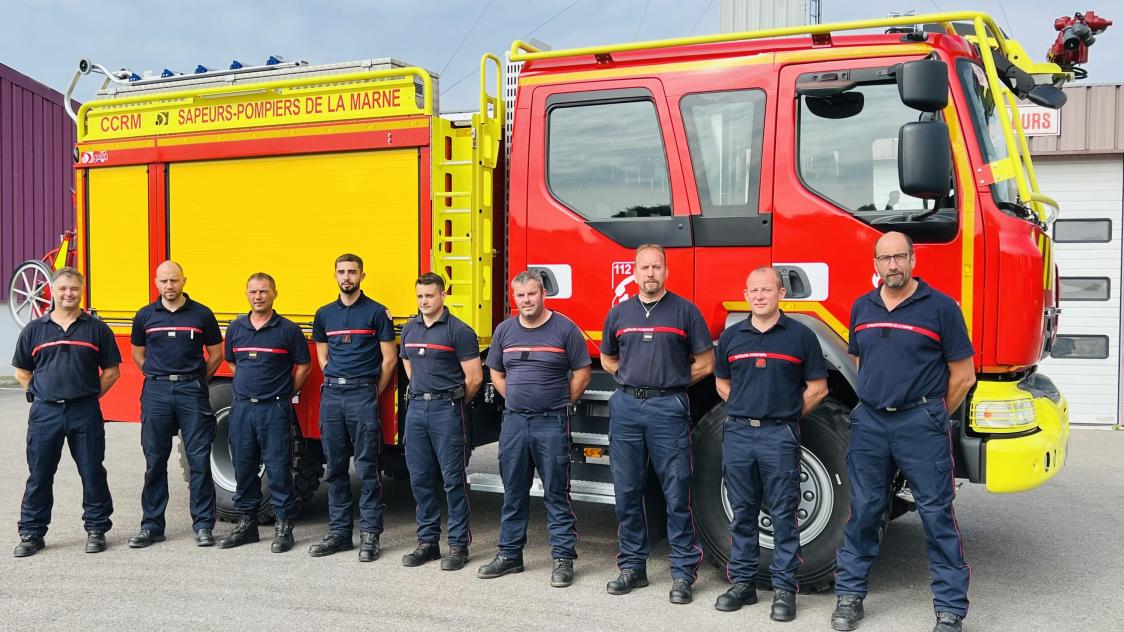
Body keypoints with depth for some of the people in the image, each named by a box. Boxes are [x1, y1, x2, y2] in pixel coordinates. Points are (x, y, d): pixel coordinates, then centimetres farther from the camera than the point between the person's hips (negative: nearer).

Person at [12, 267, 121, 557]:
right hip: (45, 412, 1)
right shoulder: (34, 329, 6)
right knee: (39, 475, 7)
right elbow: (22, 371, 13)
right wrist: (41, 394, 4)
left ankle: (96, 529, 17)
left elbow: (112, 370, 6)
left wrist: (90, 396, 1)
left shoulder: (96, 328, 3)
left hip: (85, 413, -1)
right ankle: (31, 533, 19)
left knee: (92, 473, 5)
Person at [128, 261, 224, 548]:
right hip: (156, 392, 2)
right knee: (155, 461, 7)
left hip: (192, 391, -2)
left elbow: (215, 354, 9)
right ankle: (152, 526, 17)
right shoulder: (145, 316, 7)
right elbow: (137, 354, 18)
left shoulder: (202, 314, 1)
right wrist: (158, 378, 12)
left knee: (199, 459, -1)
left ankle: (203, 525, 7)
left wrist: (196, 381, 7)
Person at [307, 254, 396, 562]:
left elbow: (389, 359, -1)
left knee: (367, 468, -3)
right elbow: (322, 357, 19)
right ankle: (339, 532, 18)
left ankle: (370, 534, 2)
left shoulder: (377, 312, -1)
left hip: (363, 395, -5)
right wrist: (337, 382, 8)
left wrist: (372, 394, 1)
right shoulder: (324, 314, 12)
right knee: (335, 468, 9)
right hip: (331, 395, 5)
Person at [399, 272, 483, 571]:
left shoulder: (459, 331, -9)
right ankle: (427, 542, 20)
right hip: (416, 408, 6)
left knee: (453, 479, -1)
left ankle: (458, 545, 7)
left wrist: (451, 401, 4)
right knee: (420, 478, 10)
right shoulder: (409, 329, 11)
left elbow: (474, 378, -9)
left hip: (446, 409, -6)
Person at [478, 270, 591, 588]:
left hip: (551, 424, -4)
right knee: (513, 493, 12)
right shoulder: (504, 330, 8)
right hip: (513, 421, 4)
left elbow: (581, 373, 0)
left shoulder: (565, 329, -5)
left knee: (556, 494, 0)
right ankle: (509, 555, 22)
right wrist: (518, 399, 11)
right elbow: (496, 373, 19)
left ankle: (563, 559, 8)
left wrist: (558, 405, 2)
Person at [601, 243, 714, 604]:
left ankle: (683, 573, 7)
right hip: (625, 406, 4)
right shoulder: (619, 313, 11)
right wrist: (636, 378, 10)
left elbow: (704, 363, 3)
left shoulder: (685, 310, 1)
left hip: (668, 408, -3)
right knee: (627, 492, 8)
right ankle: (632, 566, 20)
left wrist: (669, 382, 4)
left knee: (677, 494, -2)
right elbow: (607, 359, 23)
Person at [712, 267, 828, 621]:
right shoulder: (731, 336, 9)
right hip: (737, 432, 3)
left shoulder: (800, 336, 0)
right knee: (742, 513, 10)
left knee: (783, 515, 1)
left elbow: (817, 388, 4)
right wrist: (745, 410, 10)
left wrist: (787, 415, 5)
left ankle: (784, 589, 10)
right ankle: (742, 582, 19)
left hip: (780, 435, -3)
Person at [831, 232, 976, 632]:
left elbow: (963, 375, -2)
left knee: (936, 513, 1)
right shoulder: (861, 308, 9)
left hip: (921, 423, -4)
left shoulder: (940, 307, -5)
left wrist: (932, 416, 5)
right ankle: (850, 595, 22)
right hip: (869, 421, 4)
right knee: (863, 510, 10)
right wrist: (875, 404, 14)